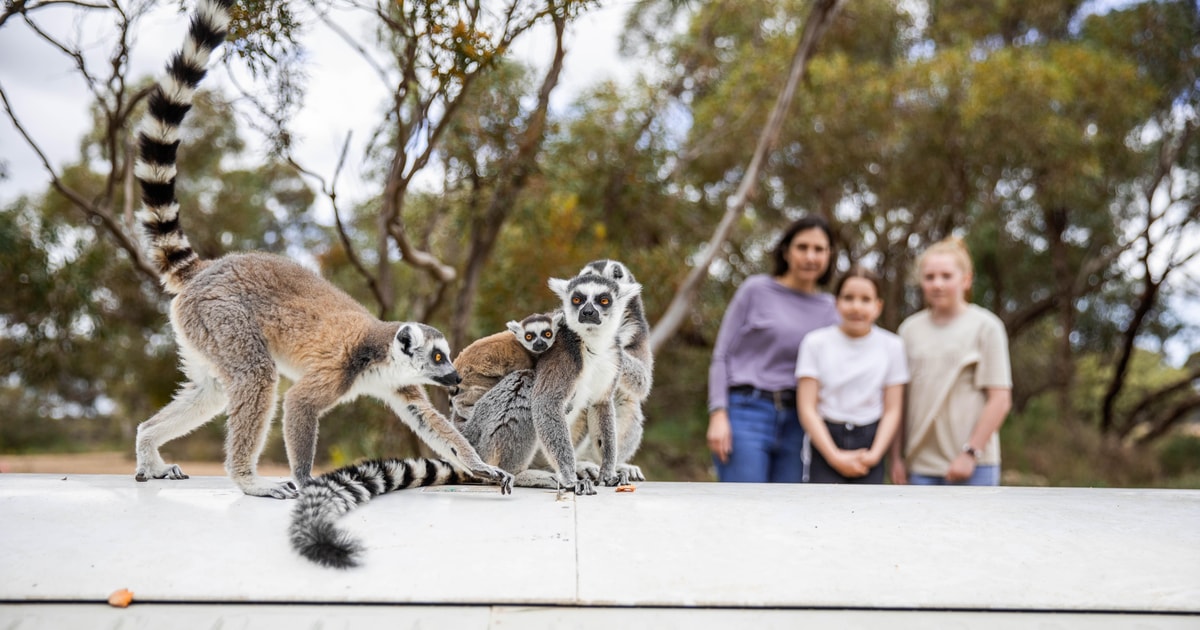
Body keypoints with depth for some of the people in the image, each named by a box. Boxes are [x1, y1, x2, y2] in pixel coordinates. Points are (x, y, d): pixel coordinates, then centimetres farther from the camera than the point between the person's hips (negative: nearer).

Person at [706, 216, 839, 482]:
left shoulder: (828, 308, 12)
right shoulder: (756, 290, 3)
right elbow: (722, 354, 2)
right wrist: (718, 415, -8)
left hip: (795, 423, 4)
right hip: (747, 412, -4)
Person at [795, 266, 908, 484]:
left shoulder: (892, 345, 6)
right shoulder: (816, 342, 2)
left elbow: (892, 410, 6)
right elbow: (807, 409, -2)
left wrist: (875, 454, -8)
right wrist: (835, 456, -9)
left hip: (871, 443, 1)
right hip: (824, 443, -1)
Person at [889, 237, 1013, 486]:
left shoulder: (985, 326, -1)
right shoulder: (910, 329, 9)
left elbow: (1000, 399, -5)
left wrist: (971, 452, -11)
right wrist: (897, 455, 8)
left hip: (972, 465, -3)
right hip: (920, 464, 4)